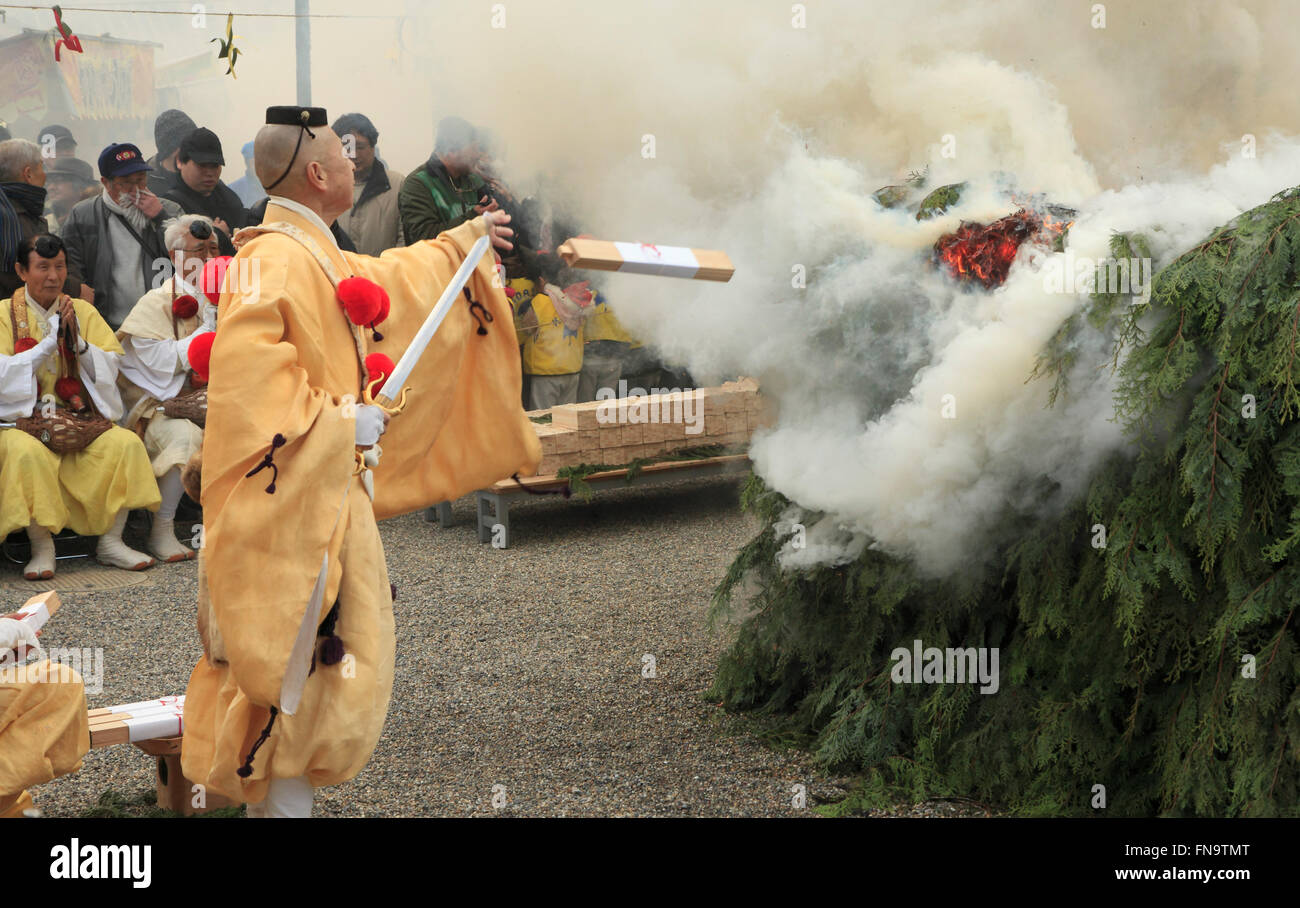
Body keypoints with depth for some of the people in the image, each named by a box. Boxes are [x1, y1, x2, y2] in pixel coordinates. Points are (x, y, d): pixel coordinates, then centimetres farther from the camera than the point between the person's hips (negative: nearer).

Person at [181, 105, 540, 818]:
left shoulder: (315, 258, 16)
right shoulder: (275, 259, -16)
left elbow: (387, 283, 35)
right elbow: (244, 366, -29)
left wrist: (464, 242, 43)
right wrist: (337, 420, -22)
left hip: (330, 496, 11)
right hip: (294, 500, -11)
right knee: (304, 669, -6)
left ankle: (271, 796, 24)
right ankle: (279, 798, 3)